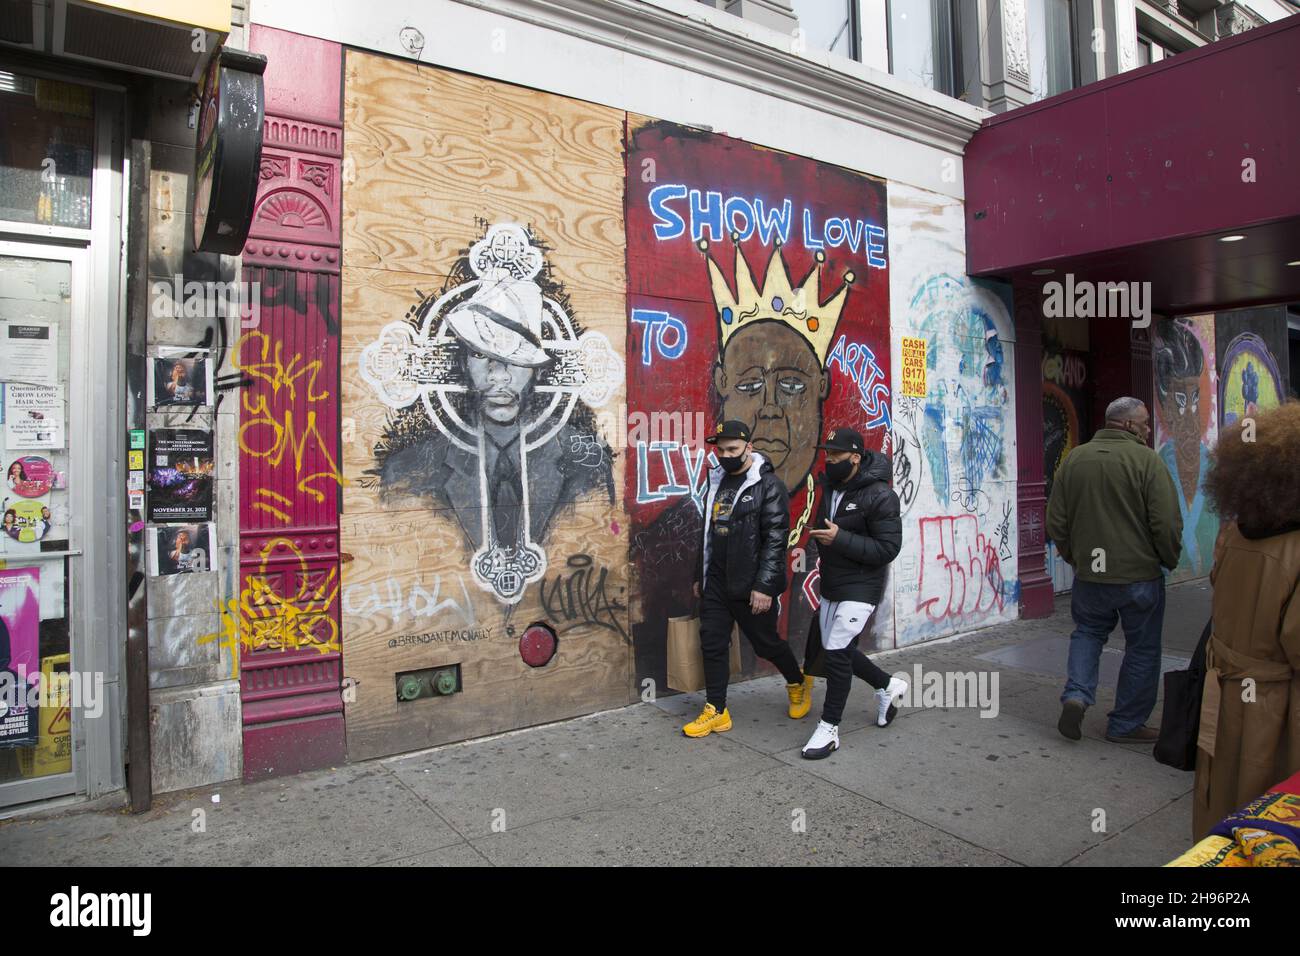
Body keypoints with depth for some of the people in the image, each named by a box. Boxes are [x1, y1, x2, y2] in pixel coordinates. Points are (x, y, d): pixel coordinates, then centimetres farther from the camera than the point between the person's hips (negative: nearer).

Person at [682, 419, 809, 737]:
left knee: (766, 643, 9)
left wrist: (764, 586, -21)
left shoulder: (768, 485, -11)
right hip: (715, 584, 6)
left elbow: (776, 539, -16)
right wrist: (700, 576, 18)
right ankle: (716, 712, 18)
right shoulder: (717, 481, 11)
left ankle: (798, 682, 37)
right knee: (712, 645, 6)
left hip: (751, 588, -6)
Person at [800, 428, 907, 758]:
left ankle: (829, 729, 6)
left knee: (837, 652, -9)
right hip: (830, 585, 8)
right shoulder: (829, 487, 7)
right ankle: (888, 686, 39)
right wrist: (821, 538, 4)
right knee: (836, 649, 16)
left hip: (860, 589, -8)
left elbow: (888, 548, -21)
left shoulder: (880, 496, -18)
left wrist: (840, 539, -27)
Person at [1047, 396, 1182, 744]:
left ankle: (1076, 695, 3)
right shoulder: (1146, 460, -13)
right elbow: (1167, 523, -15)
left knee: (1088, 633, 22)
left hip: (1089, 573, 4)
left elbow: (1056, 521, 5)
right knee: (1142, 648, 11)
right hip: (1139, 574, -4)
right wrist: (1170, 559, 3)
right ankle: (1126, 724, 20)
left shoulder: (1074, 459, 2)